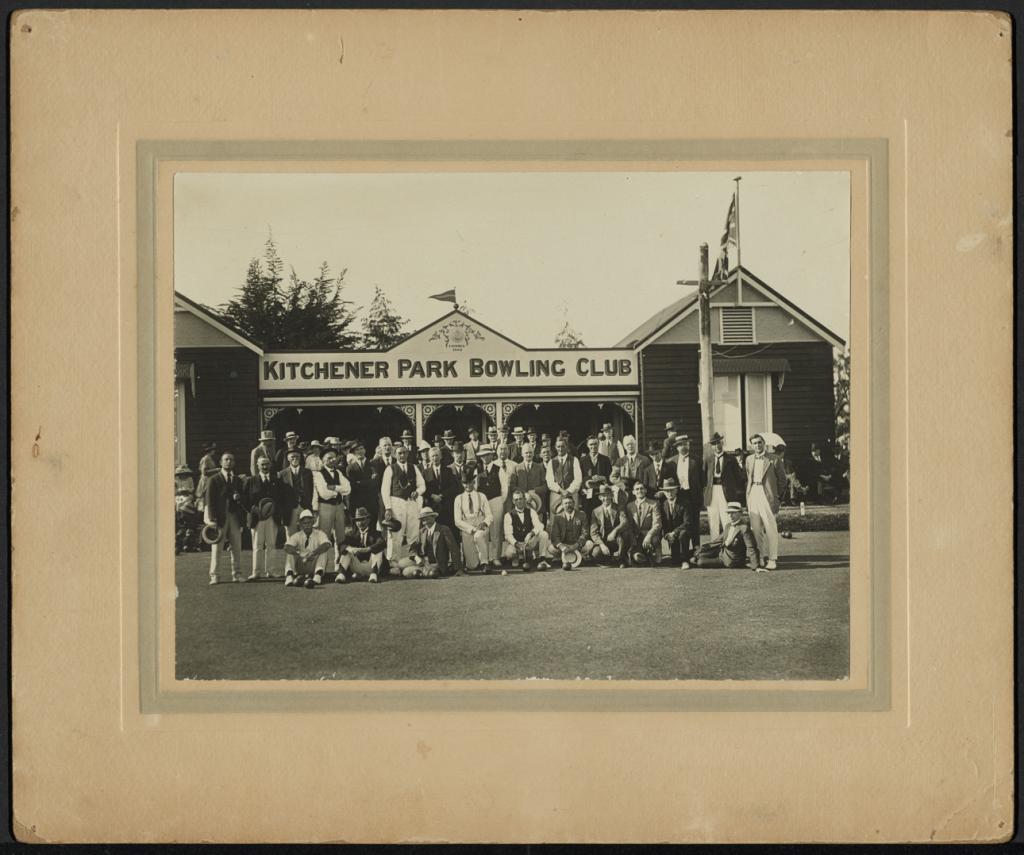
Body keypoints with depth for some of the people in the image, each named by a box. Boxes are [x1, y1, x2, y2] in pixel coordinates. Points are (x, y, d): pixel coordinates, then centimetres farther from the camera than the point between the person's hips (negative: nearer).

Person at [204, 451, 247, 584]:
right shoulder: (213, 480, 1)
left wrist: (238, 498, -5)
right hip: (219, 517, -4)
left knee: (237, 547, 3)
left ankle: (236, 574, 8)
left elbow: (243, 501, 19)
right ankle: (213, 576, 0)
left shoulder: (237, 480, 15)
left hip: (234, 517, 4)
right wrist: (212, 519, -13)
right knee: (216, 548, -3)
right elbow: (210, 500, -5)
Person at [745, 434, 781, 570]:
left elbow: (781, 478, 3)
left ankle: (772, 559, -1)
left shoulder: (772, 459, 1)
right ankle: (762, 556, 13)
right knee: (755, 528, 3)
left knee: (770, 528, -5)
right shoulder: (749, 459, 15)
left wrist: (776, 496, -2)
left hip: (767, 495, -4)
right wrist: (747, 497, 11)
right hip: (753, 494, 5)